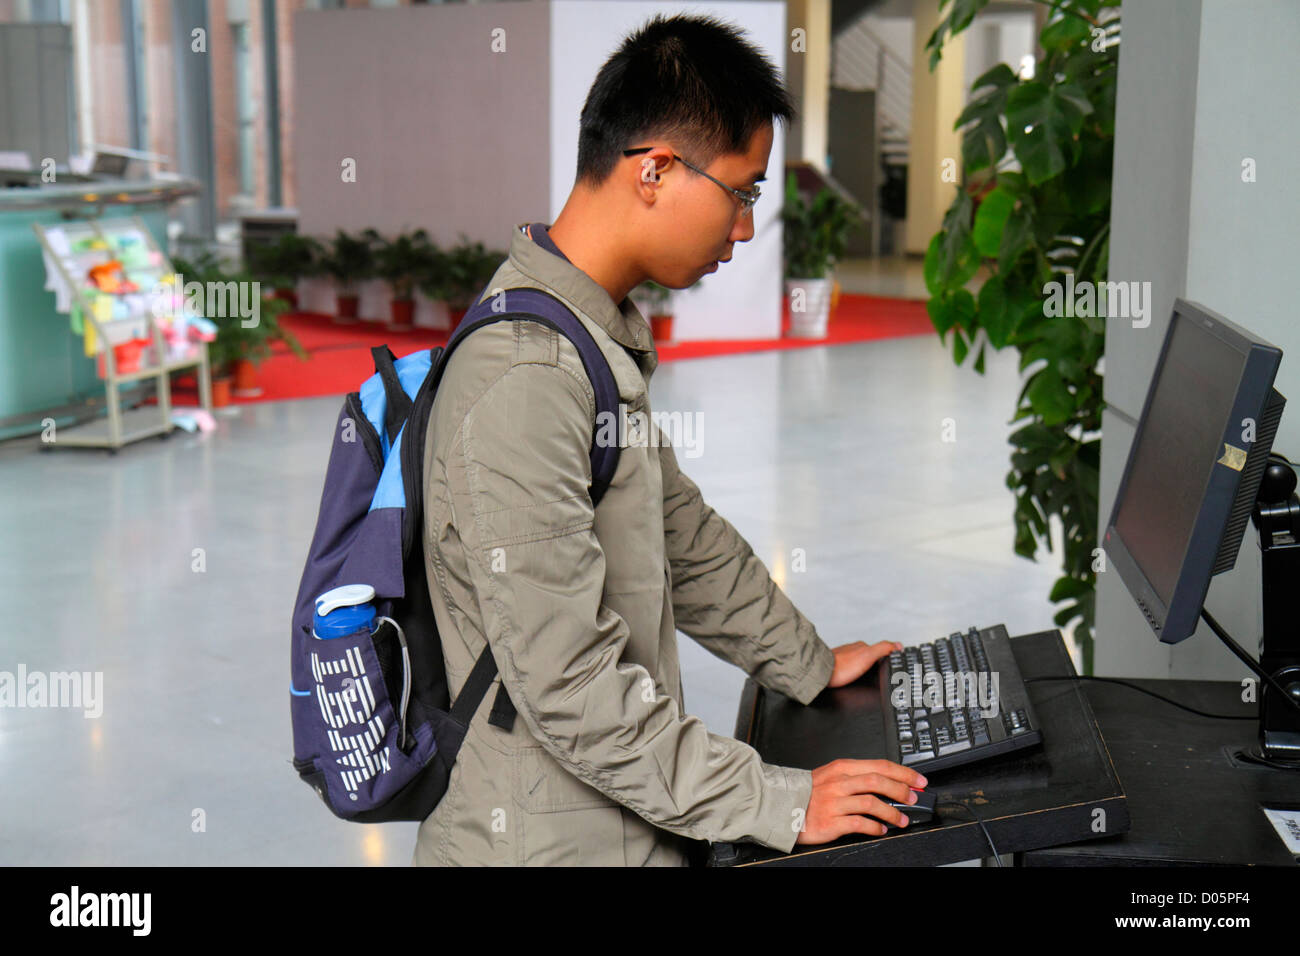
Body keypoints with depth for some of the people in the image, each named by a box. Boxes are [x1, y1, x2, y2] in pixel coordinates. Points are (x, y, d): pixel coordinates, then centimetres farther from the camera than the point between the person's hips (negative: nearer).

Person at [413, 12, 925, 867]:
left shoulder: (607, 334, 7)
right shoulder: (523, 383, -25)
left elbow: (682, 534, 19)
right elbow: (568, 687, -26)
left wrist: (809, 665, 24)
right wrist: (776, 804, -20)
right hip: (551, 838, -9)